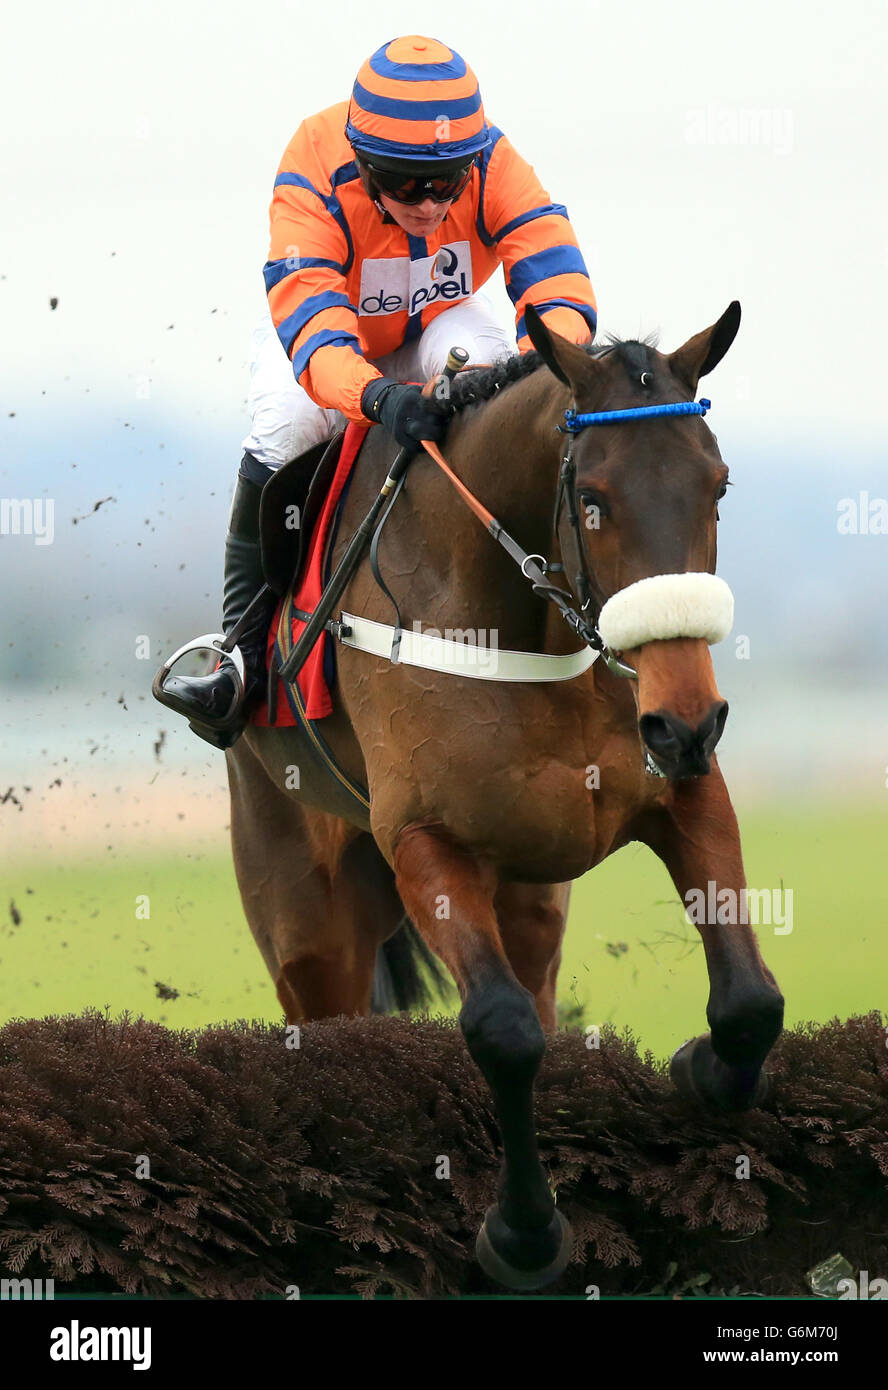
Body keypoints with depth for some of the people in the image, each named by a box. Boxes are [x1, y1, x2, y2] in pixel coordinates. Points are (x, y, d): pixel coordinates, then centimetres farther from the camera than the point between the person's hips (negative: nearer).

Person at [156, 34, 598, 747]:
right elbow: (308, 321, -50)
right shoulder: (313, 181, -37)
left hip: (441, 323, 2)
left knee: (484, 357, -33)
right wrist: (375, 395, -71)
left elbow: (558, 282, -39)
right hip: (326, 330, -2)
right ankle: (245, 654, -17)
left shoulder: (495, 166, -31)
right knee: (283, 432, -30)